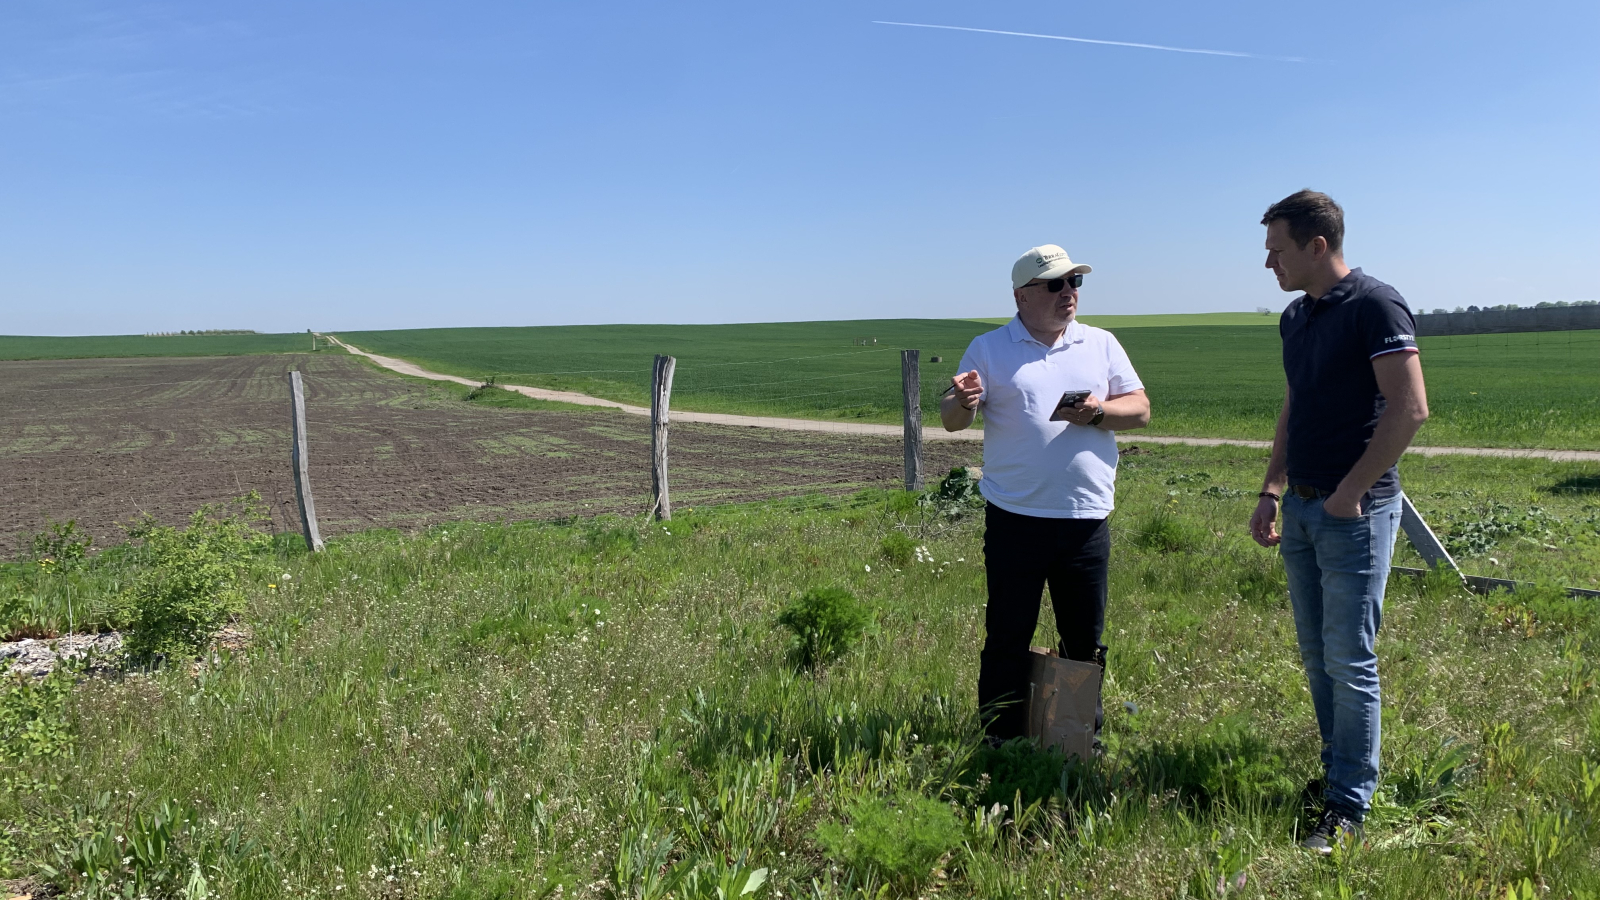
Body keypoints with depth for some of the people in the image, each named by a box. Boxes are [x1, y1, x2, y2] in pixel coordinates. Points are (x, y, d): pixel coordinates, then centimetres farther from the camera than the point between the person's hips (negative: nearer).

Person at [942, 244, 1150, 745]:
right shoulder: (989, 350, 4)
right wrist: (963, 402, -24)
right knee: (1007, 639, 5)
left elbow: (1140, 410, 8)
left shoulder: (1101, 345, 11)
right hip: (1015, 520, -2)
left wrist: (1097, 412, -12)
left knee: (1085, 641, 13)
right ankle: (1001, 745, 18)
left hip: (1086, 519, 3)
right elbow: (951, 420, 0)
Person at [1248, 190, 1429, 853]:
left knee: (1350, 661, -2)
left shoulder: (1375, 306, -12)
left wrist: (1350, 493, -16)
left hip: (1354, 512, -8)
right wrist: (1271, 491, 12)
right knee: (1316, 656, 14)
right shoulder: (1295, 317, 13)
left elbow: (1410, 408, -18)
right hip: (1301, 510, 8)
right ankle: (1337, 769, 29)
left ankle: (1348, 806, 8)